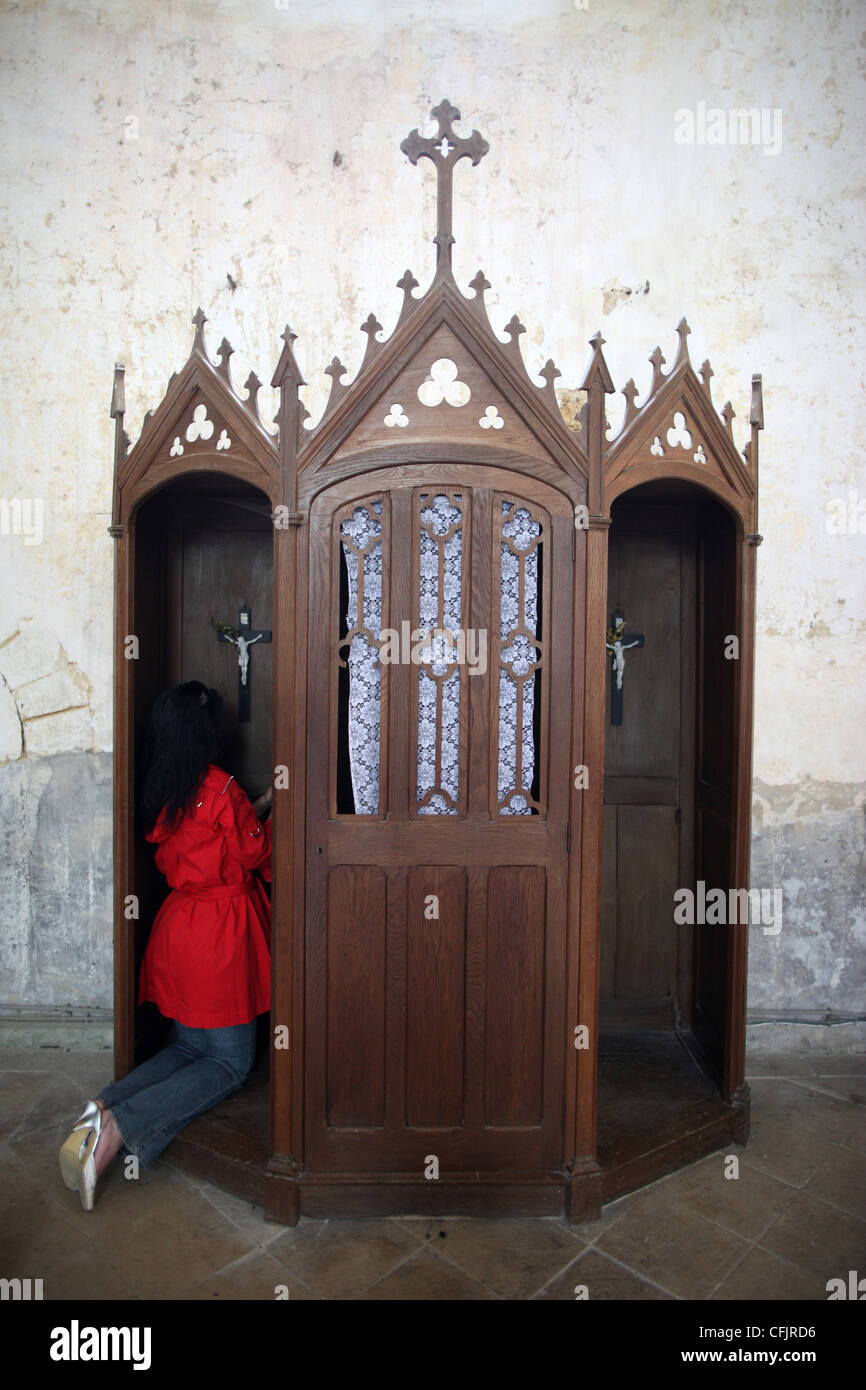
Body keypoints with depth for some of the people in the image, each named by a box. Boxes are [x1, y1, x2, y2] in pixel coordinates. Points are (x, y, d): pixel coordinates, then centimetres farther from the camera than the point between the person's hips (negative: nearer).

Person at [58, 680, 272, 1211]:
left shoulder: (160, 794, 5)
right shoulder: (221, 789, -19)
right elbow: (253, 853, -8)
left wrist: (257, 806, 18)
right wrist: (270, 813, 7)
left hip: (176, 926, 8)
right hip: (219, 933, -8)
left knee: (189, 1047, 22)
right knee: (231, 1063, 4)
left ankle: (107, 1104, 0)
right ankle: (120, 1128, -12)